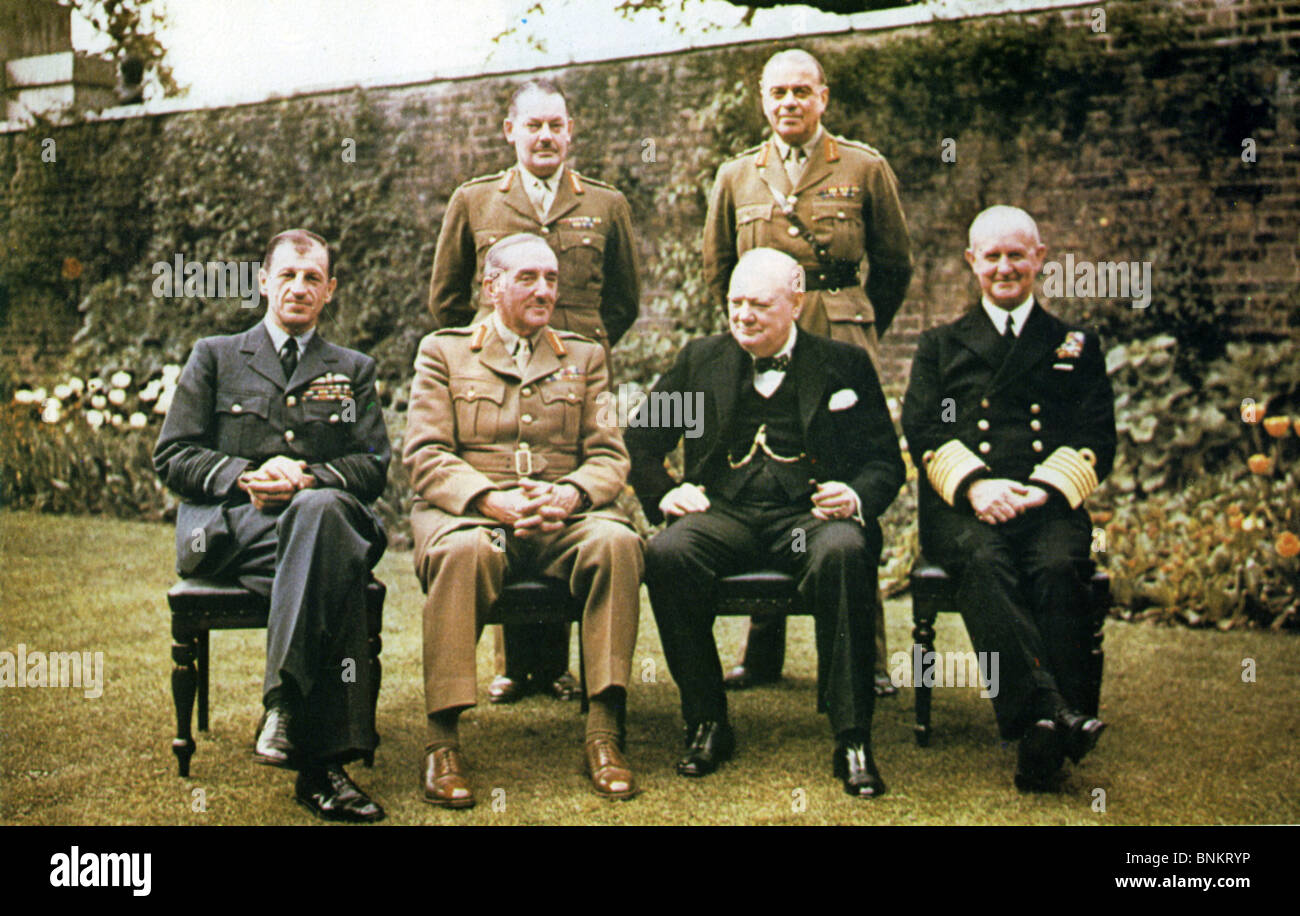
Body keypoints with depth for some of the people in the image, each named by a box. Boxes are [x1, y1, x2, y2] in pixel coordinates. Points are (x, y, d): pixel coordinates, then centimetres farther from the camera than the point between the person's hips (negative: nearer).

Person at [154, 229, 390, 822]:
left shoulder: (353, 370, 24)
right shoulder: (215, 357, 21)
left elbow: (374, 467, 11)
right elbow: (172, 457, 10)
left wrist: (308, 479, -10)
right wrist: (246, 475, -9)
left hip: (327, 512, 2)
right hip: (226, 528, -1)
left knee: (321, 507, -40)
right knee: (332, 565, -38)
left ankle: (284, 703, -45)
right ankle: (324, 757, -45)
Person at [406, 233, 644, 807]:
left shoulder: (585, 357, 20)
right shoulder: (443, 351, 13)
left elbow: (609, 456, 10)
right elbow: (426, 457, 1)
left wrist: (570, 493, -14)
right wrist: (492, 500, -17)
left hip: (563, 514, 2)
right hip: (468, 510, -2)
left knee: (616, 541, -31)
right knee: (463, 551, -37)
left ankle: (604, 734, -27)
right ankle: (442, 743, -30)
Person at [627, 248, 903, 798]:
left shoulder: (845, 365, 12)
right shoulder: (700, 360, 17)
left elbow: (885, 461, 10)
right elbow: (641, 440, 19)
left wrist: (857, 497, -12)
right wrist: (663, 494, 0)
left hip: (810, 514, -1)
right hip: (724, 513, 2)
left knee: (845, 552, -37)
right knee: (666, 554, -31)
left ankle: (852, 741, -27)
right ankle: (707, 724, -13)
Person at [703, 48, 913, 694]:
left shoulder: (864, 169, 7)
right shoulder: (736, 177, 13)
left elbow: (893, 265, 13)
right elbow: (717, 270, 23)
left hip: (842, 349, -2)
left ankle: (866, 657, 4)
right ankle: (762, 653, 10)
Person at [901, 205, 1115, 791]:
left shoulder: (1077, 346, 23)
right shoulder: (939, 346, 24)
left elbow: (1097, 441, 11)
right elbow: (922, 433, 8)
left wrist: (1042, 488, -10)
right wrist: (974, 484, -13)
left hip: (1048, 503, 0)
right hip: (962, 506, 0)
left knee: (1058, 567, -34)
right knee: (985, 562, -35)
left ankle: (1040, 741, -39)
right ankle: (1050, 713, -48)